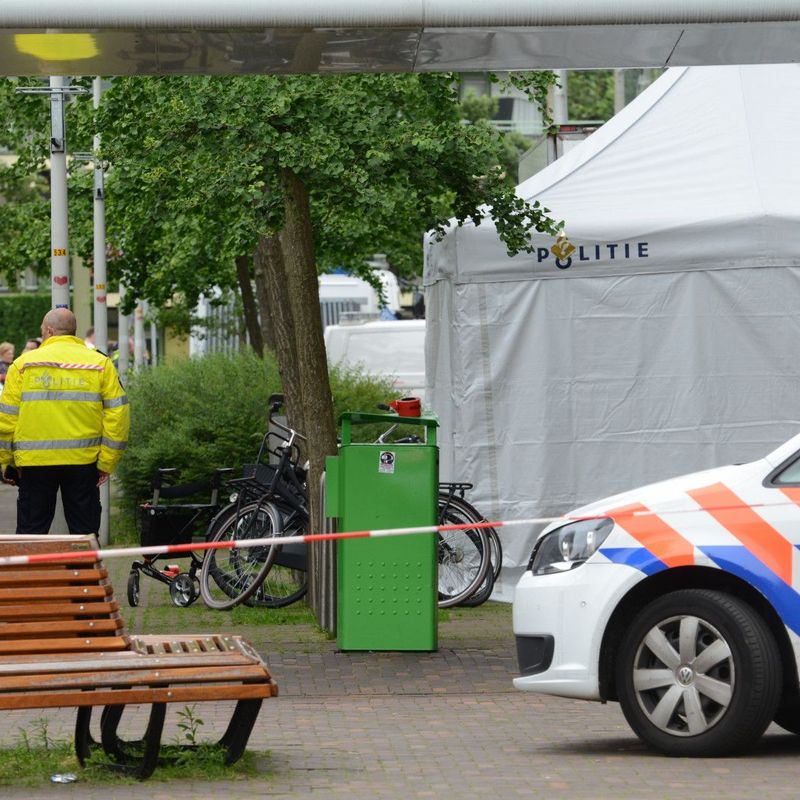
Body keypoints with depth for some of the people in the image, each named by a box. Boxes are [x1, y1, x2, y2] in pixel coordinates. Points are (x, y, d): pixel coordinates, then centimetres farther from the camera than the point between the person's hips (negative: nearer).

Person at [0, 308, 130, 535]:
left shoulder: (23, 364, 1)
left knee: (31, 531, 7)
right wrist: (107, 463, 2)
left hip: (34, 464, -1)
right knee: (85, 532, 7)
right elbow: (117, 414, -2)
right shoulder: (101, 364, 3)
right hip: (84, 462, 1)